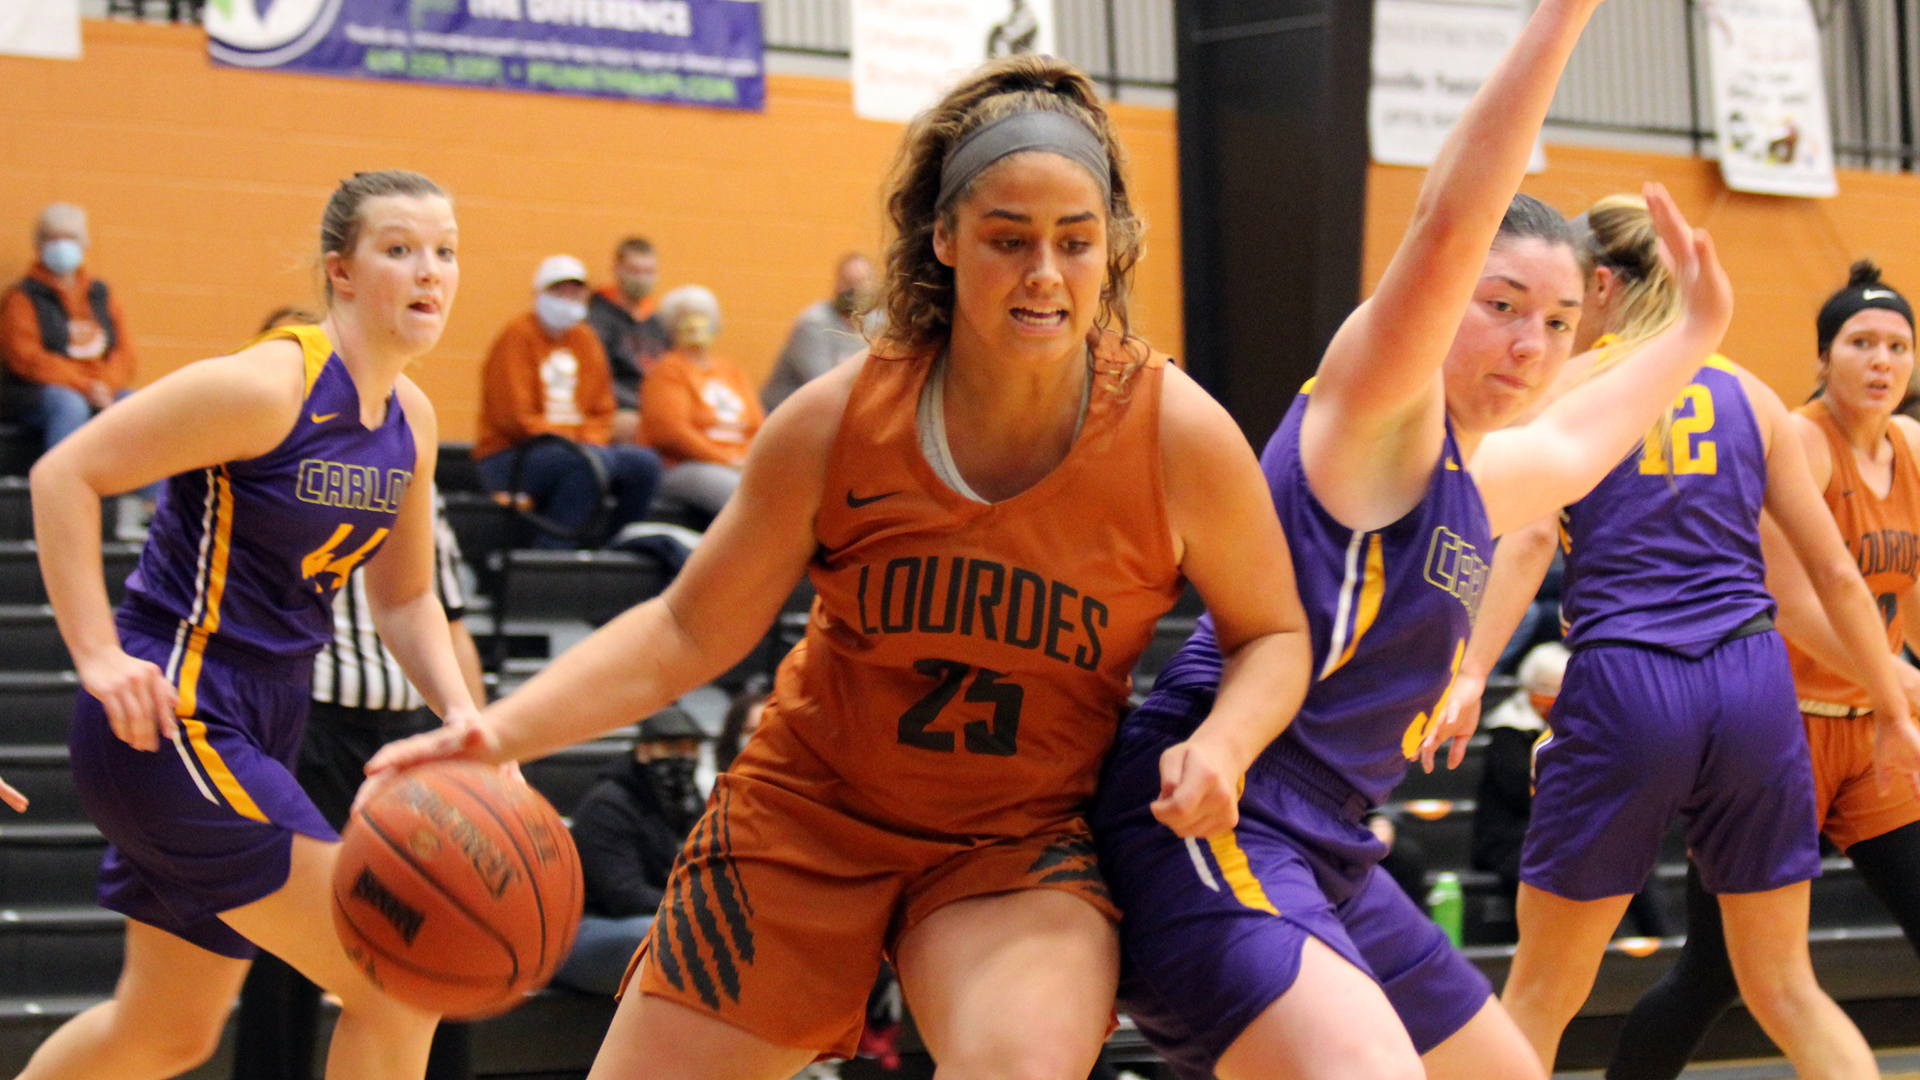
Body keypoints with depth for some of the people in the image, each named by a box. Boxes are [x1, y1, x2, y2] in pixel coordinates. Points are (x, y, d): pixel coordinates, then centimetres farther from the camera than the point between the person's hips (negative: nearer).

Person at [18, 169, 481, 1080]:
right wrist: (99, 658, -21)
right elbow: (64, 475, -15)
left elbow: (403, 598, 18)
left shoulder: (411, 422, 7)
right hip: (170, 719, -9)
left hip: (254, 731, 9)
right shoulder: (269, 386, -17)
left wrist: (459, 710, -1)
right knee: (399, 982, -13)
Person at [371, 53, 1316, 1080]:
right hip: (808, 808, 2)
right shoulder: (840, 420, -13)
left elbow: (1272, 635, 1)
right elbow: (686, 631, -4)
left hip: (1022, 843, -2)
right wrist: (501, 732, -18)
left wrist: (1223, 744, -21)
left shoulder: (1178, 434, -16)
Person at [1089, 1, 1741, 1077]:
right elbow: (1450, 228, -24)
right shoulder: (1376, 404, -6)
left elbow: (1579, 438, 45)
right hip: (1211, 823, -10)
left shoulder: (1478, 475, 20)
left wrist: (1700, 325, 49)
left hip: (1327, 856, 11)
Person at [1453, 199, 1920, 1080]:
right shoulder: (1749, 395, 14)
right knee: (1785, 989, 13)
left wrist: (1470, 675, -19)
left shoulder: (1570, 385, 4)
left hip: (1623, 686, -3)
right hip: (1751, 683, 3)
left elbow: (1529, 536, -12)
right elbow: (1835, 572, 14)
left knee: (1539, 992, 10)